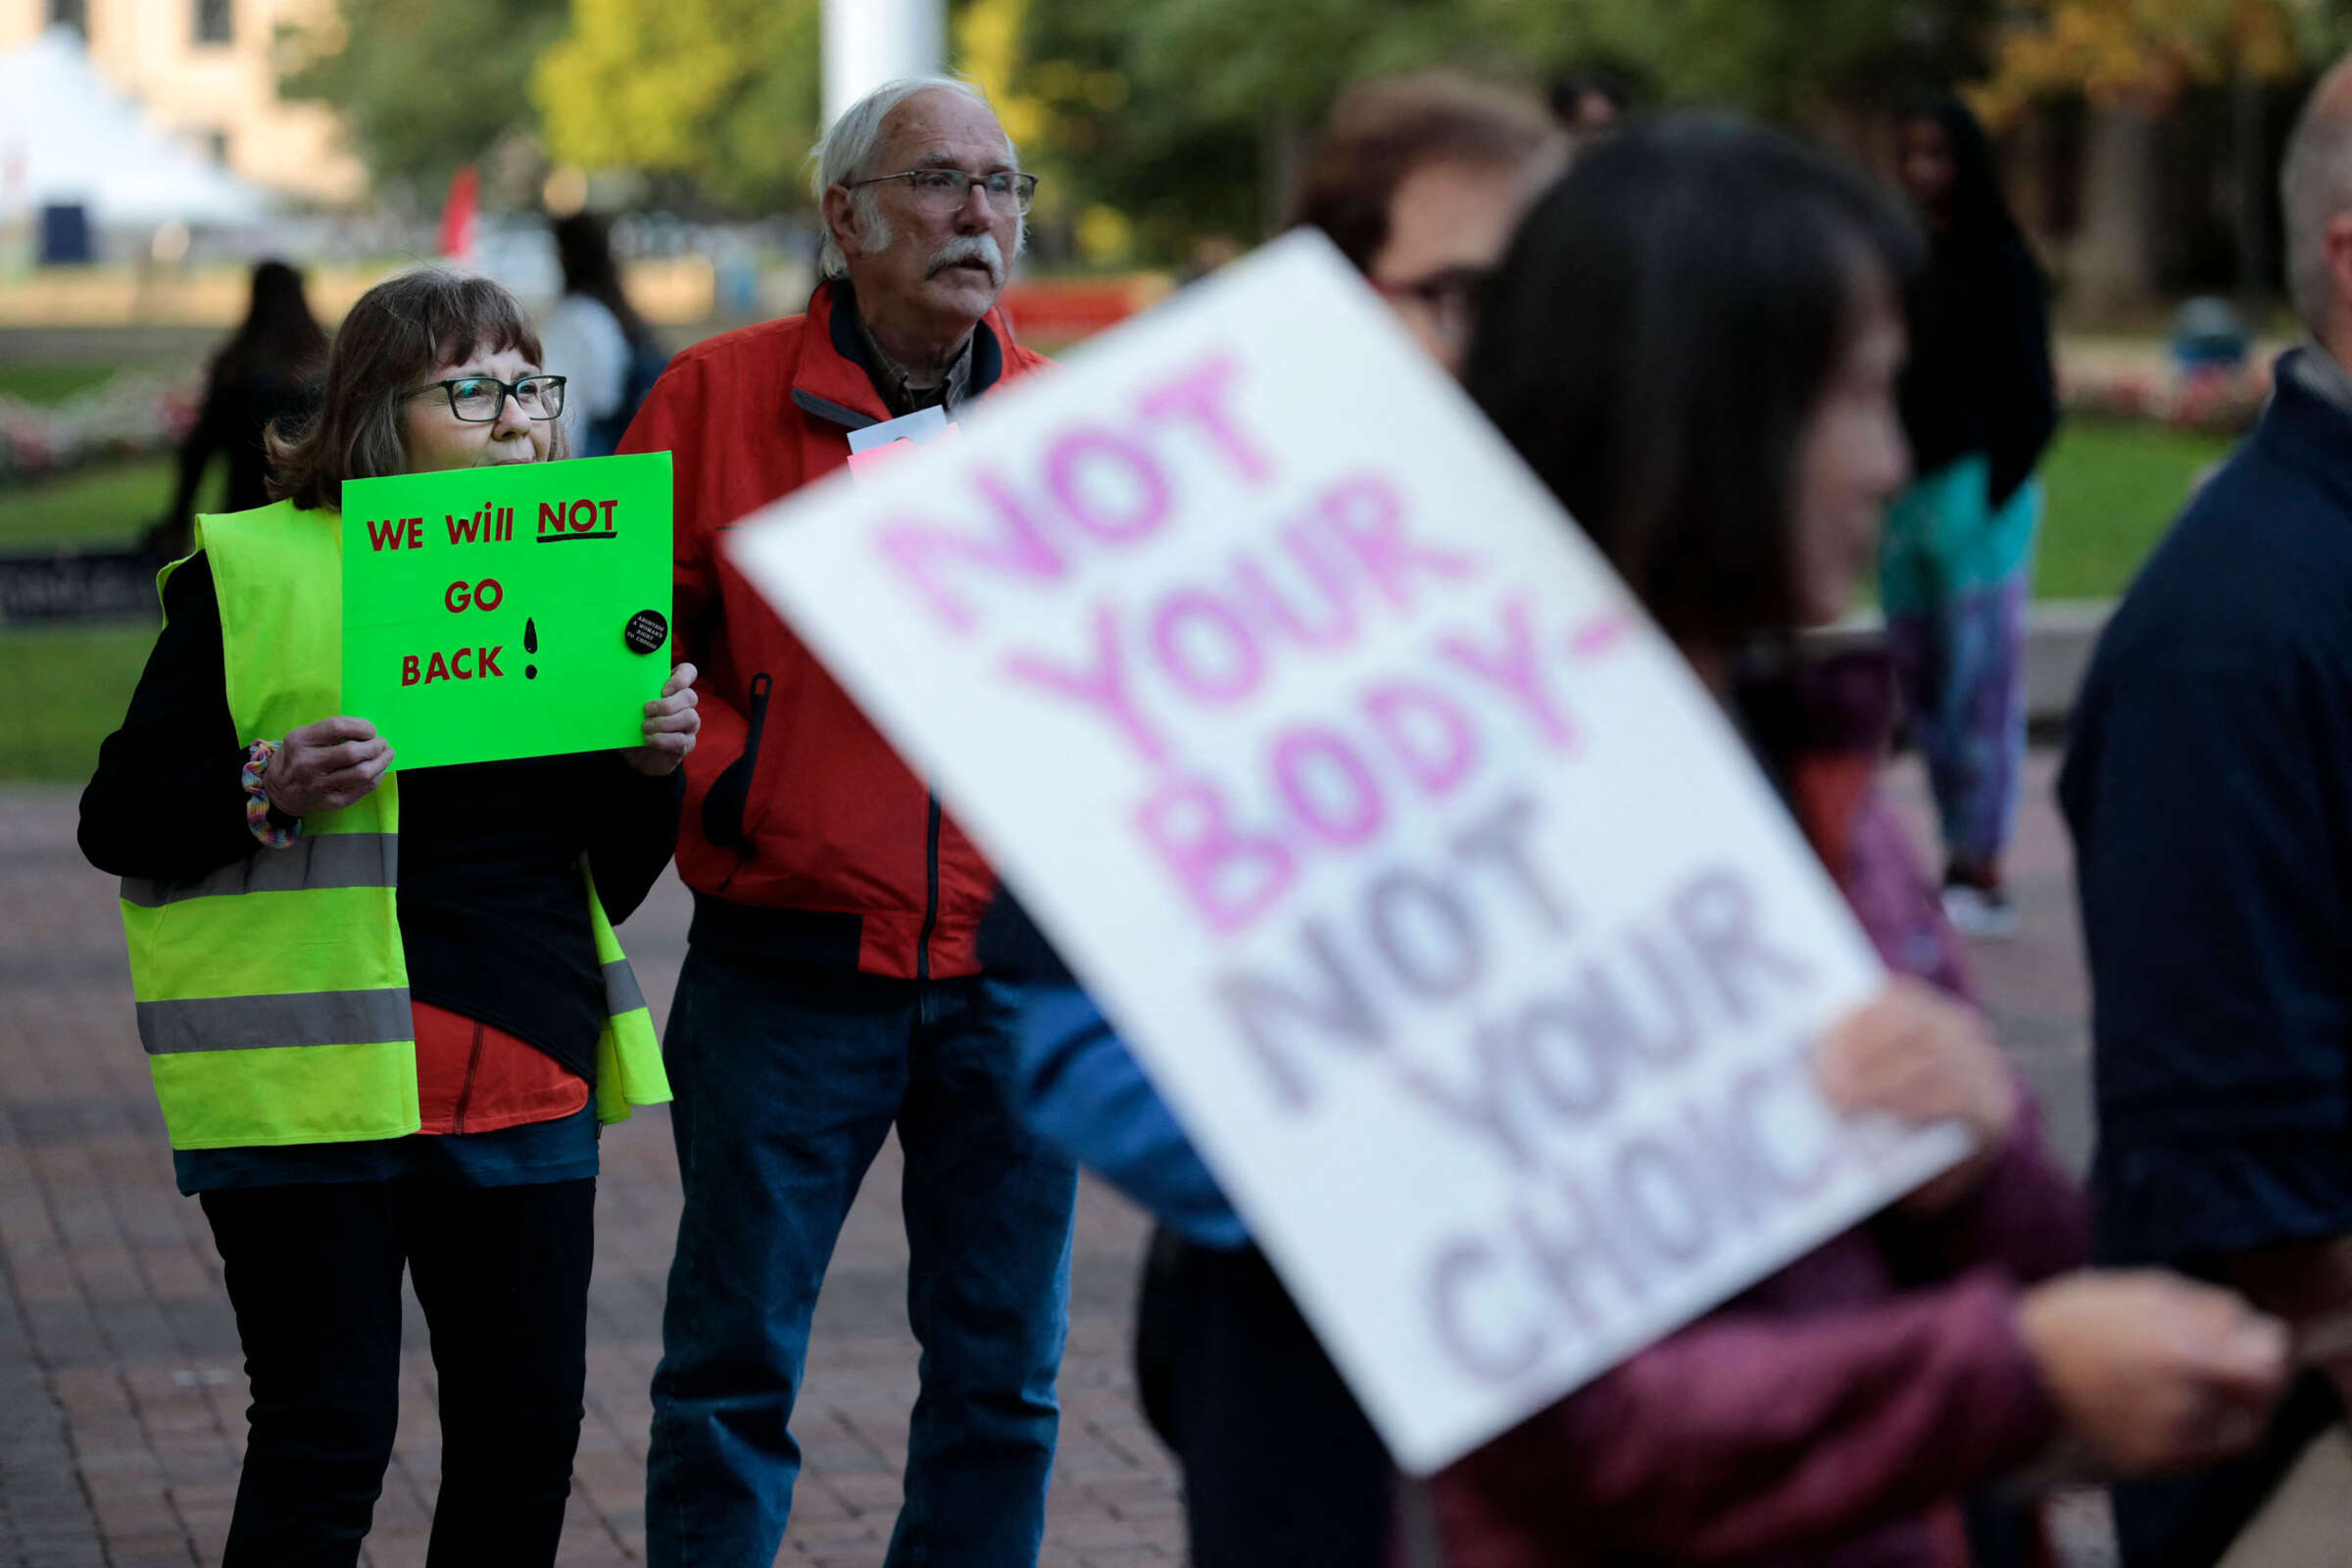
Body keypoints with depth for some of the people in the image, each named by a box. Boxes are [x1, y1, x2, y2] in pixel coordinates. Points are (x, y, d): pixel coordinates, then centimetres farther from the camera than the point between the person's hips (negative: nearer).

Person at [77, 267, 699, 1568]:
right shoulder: (252, 574, -4)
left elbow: (616, 872, 18)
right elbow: (119, 824, -4)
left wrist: (653, 763, -2)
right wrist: (271, 788, -22)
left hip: (530, 1086, 6)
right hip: (319, 1092, -5)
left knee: (527, 1435, 9)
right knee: (325, 1445, -2)